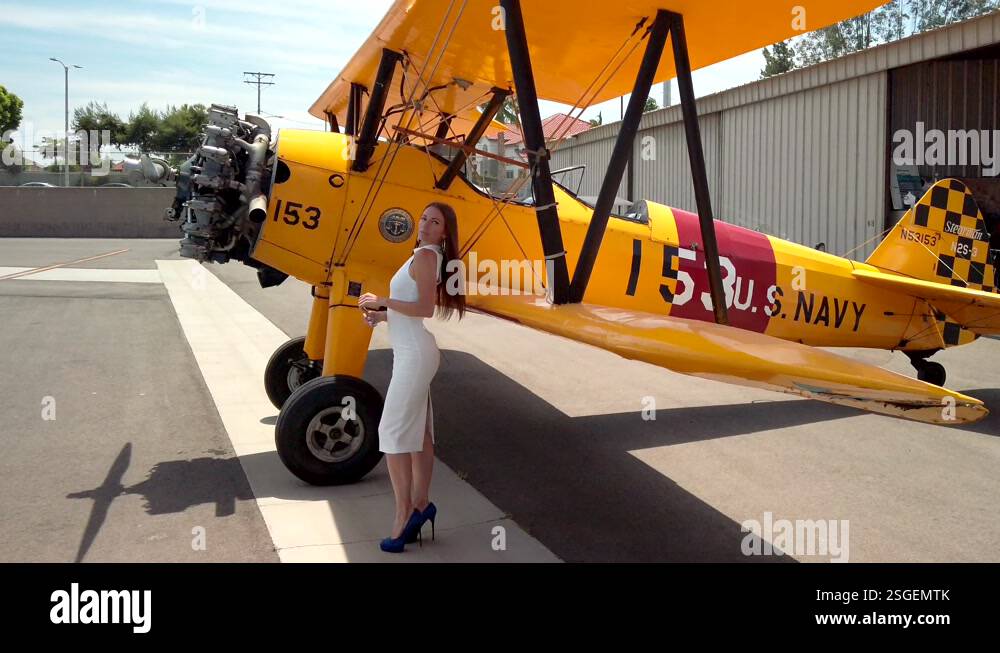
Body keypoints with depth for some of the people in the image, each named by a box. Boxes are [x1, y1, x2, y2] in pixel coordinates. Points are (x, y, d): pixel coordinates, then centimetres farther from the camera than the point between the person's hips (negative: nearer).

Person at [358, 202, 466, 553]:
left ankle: (404, 512, -7)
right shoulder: (426, 257, 17)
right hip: (411, 353, 10)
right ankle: (420, 504, 18)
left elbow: (425, 308, -21)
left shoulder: (424, 256, -11)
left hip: (415, 353, -10)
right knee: (417, 431, 12)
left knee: (392, 430, -9)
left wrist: (382, 301, -16)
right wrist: (382, 316, 8)